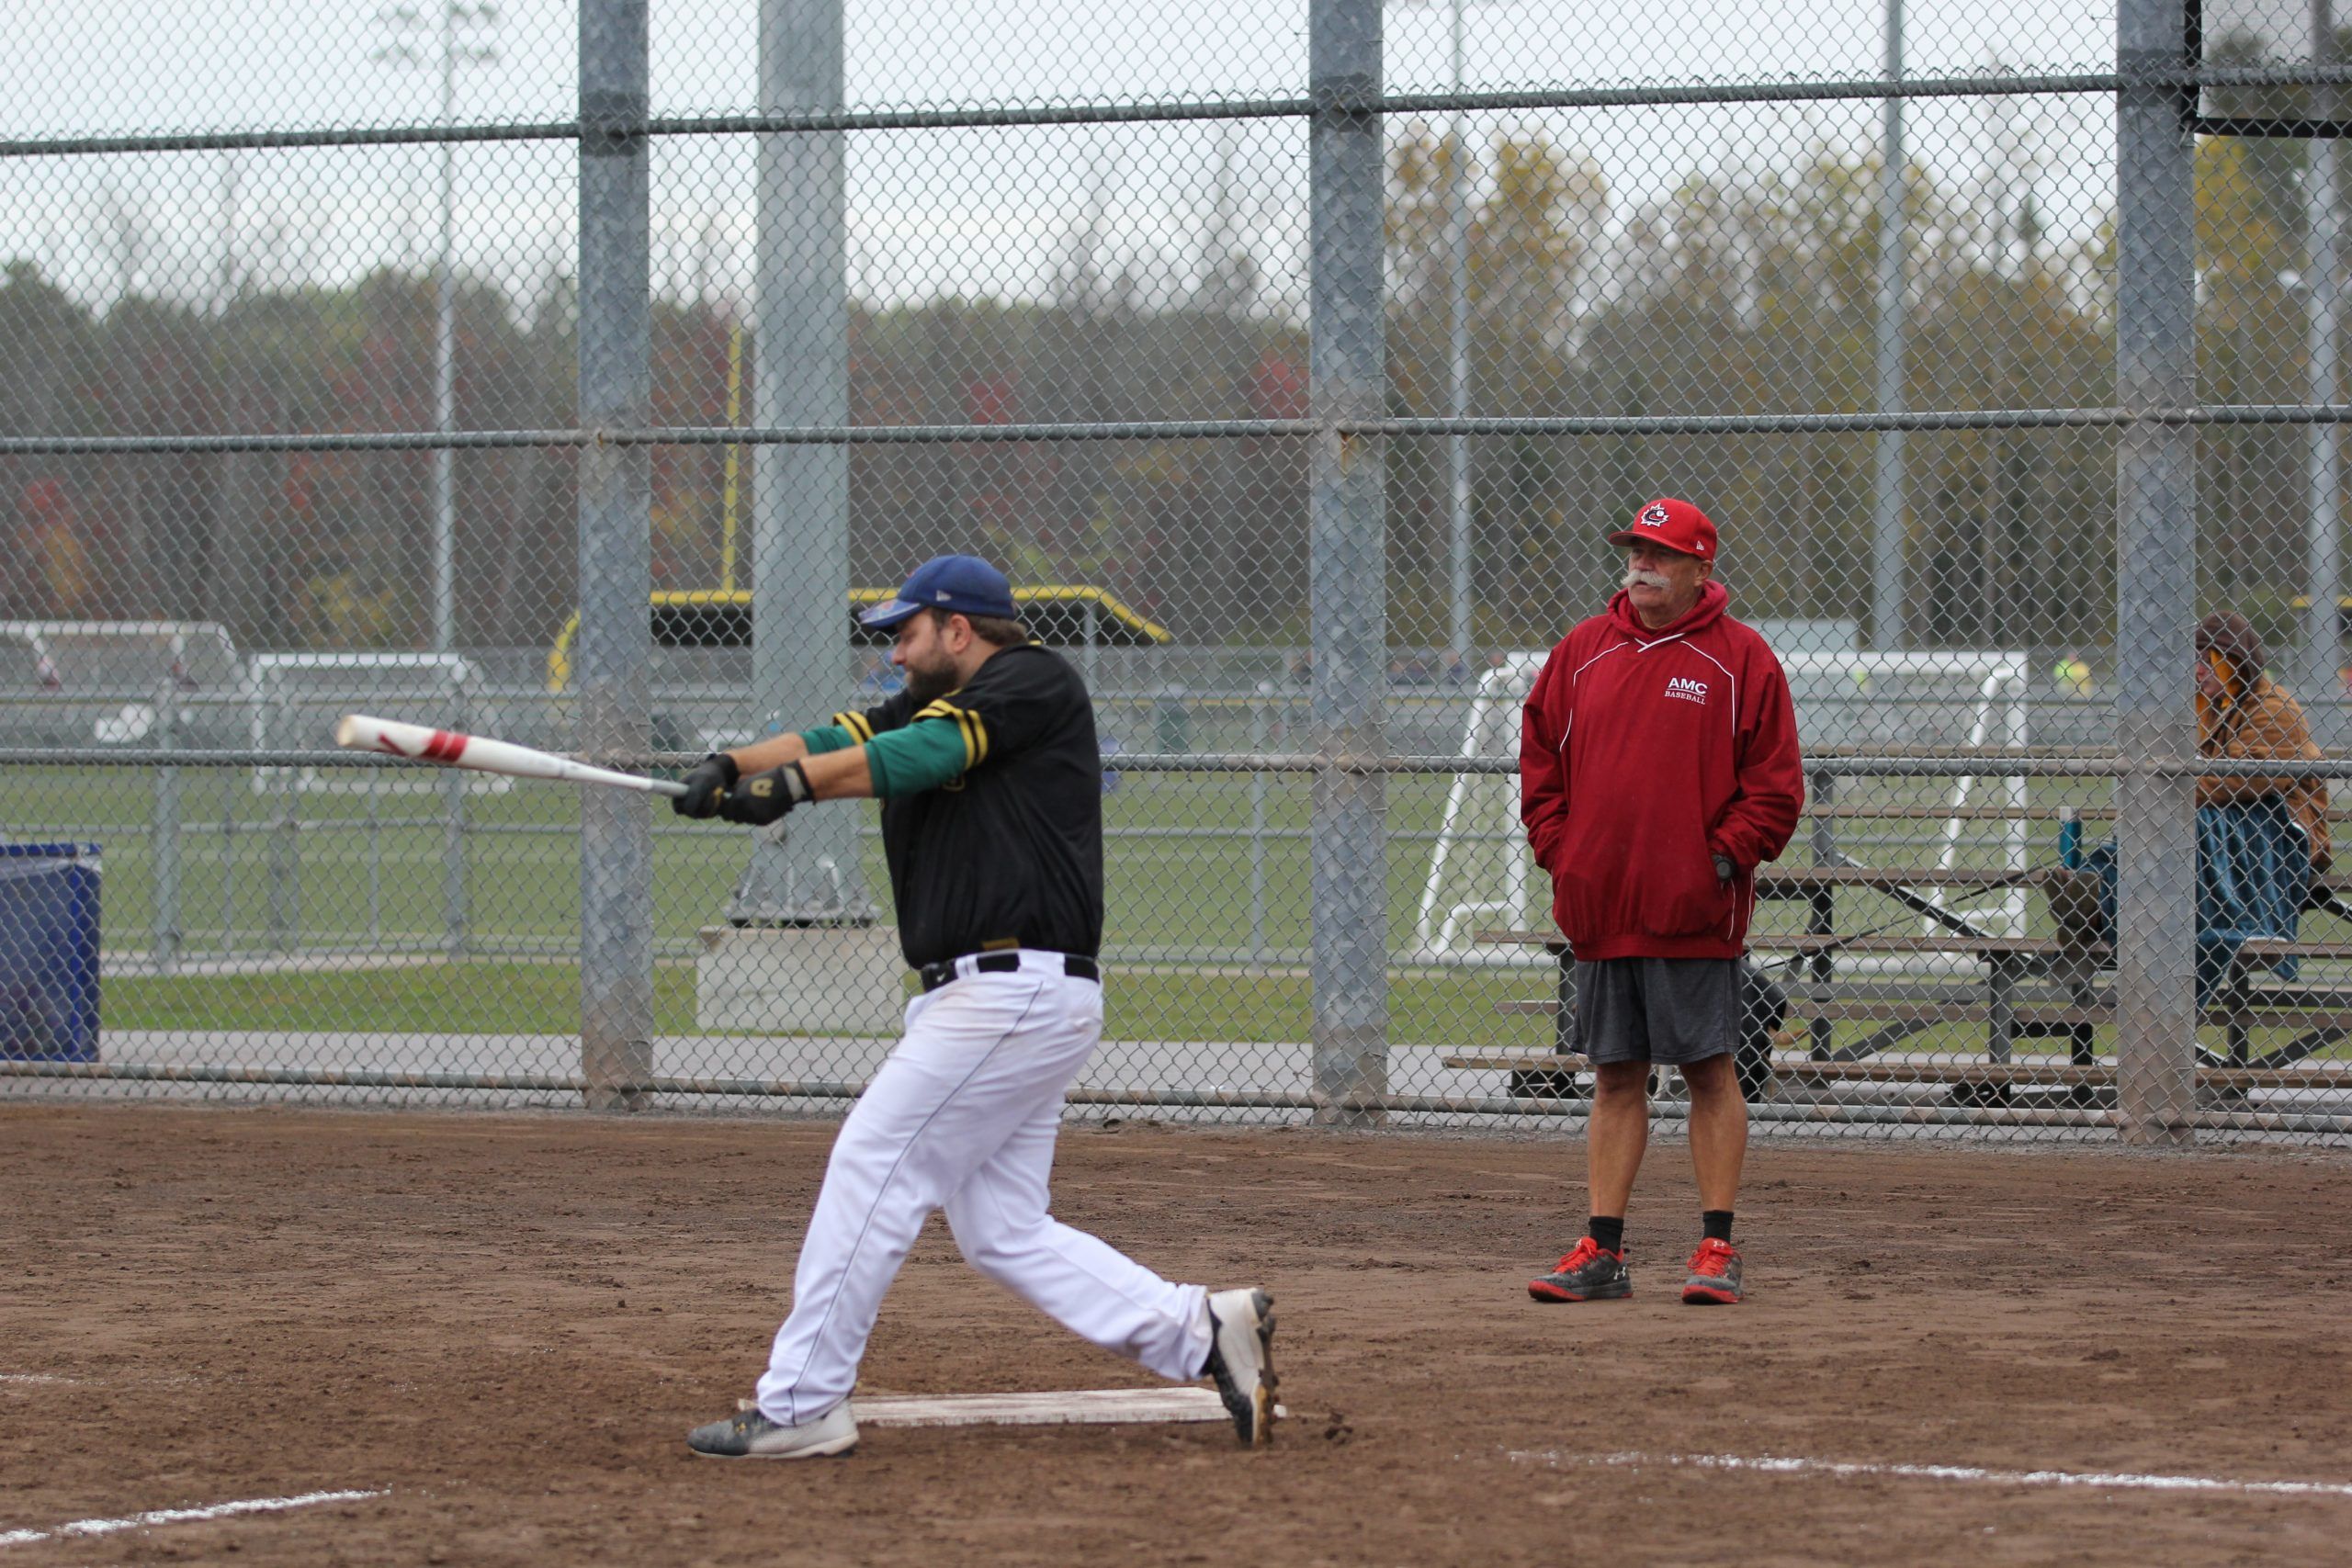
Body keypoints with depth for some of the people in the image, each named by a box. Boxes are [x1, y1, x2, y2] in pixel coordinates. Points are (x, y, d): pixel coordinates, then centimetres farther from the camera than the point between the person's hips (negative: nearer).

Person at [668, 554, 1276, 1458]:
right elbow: (837, 742, 9)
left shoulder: (1035, 683, -6)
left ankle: (800, 1406, -7)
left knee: (873, 1164, -9)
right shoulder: (926, 706, 21)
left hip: (1019, 992, -10)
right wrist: (735, 767, -10)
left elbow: (921, 754, -19)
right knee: (1003, 1232, 8)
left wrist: (793, 784, -28)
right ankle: (1202, 1332, 8)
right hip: (980, 999, 10)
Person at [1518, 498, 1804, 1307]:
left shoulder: (1740, 658, -1)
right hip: (1599, 907, 4)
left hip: (1695, 909, -4)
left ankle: (1717, 1248, 4)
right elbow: (1540, 757, 15)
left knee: (1710, 1071, -1)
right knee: (1615, 1077, 7)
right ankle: (1602, 1253, 8)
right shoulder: (1582, 652, 10)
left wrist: (1727, 854, -11)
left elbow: (1775, 781, -2)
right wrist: (1559, 849, 4)